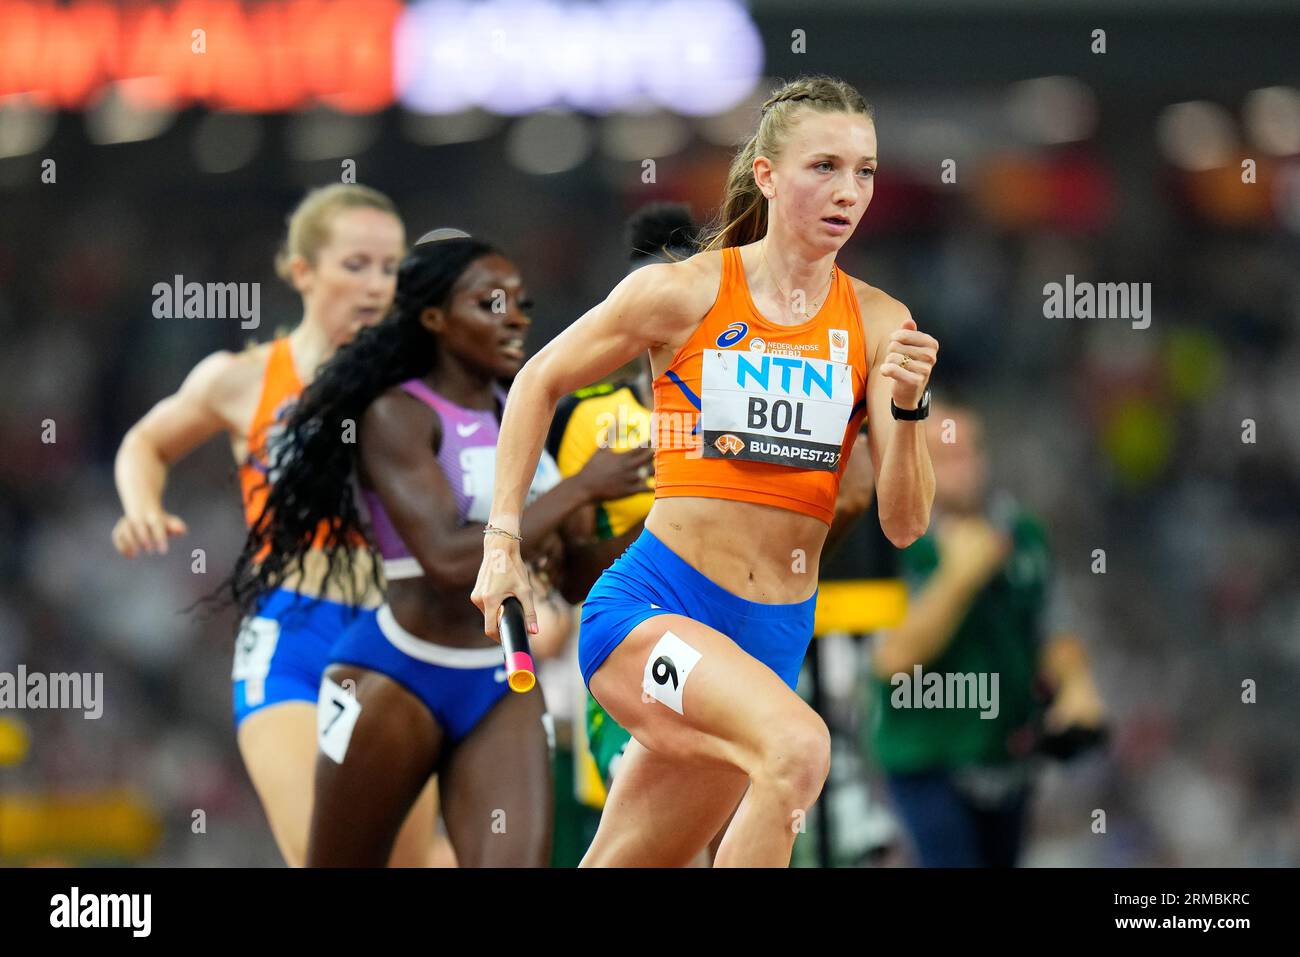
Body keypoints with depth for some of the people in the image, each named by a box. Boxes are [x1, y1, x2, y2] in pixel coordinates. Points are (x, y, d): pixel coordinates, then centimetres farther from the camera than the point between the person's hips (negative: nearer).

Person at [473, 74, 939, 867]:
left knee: (622, 866, 12)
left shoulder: (879, 325, 2)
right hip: (651, 610, -4)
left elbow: (904, 524, -1)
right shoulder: (682, 294, -6)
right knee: (798, 746, -33)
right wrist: (502, 544, 6)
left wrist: (906, 409, -19)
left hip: (773, 641, 4)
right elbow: (540, 382, 9)